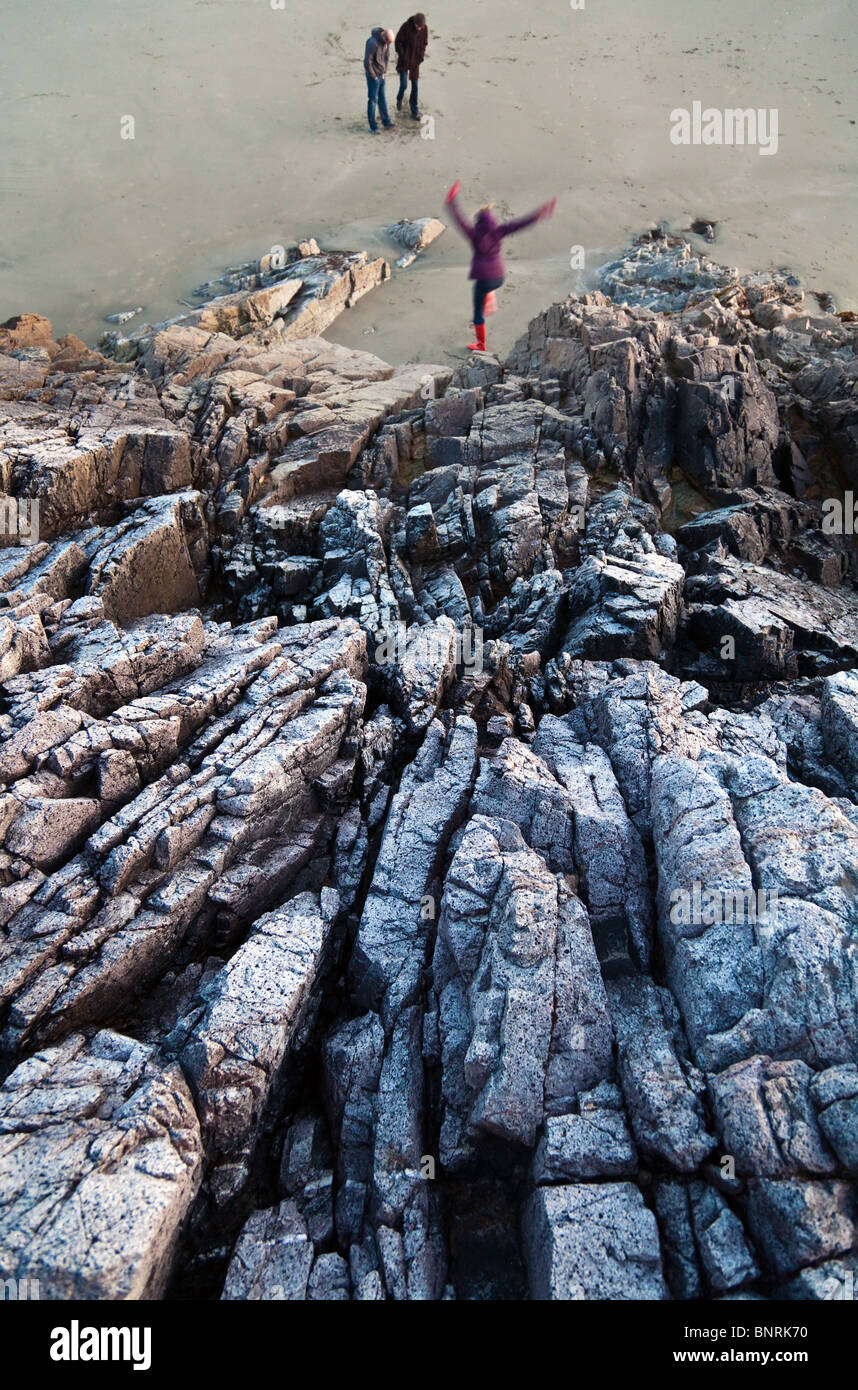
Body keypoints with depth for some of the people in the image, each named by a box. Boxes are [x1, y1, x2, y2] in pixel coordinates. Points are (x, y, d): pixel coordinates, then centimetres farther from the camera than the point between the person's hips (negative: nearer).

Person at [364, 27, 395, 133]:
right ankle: (373, 127, 6)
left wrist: (384, 71, 8)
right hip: (373, 75, -7)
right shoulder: (373, 43, -27)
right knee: (373, 100, 0)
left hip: (381, 75, 8)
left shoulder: (386, 41, -3)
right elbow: (367, 62, -24)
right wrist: (373, 76, -16)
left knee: (382, 99, 16)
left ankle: (386, 122, 27)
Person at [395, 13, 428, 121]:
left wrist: (421, 57, -3)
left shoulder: (424, 29, -8)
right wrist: (402, 56, -14)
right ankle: (400, 99, 27)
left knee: (415, 87, 5)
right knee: (403, 85, -9)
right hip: (404, 61, -3)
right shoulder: (406, 26, -18)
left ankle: (415, 112, 14)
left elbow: (424, 44, 7)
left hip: (415, 61, 3)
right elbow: (398, 41, -10)